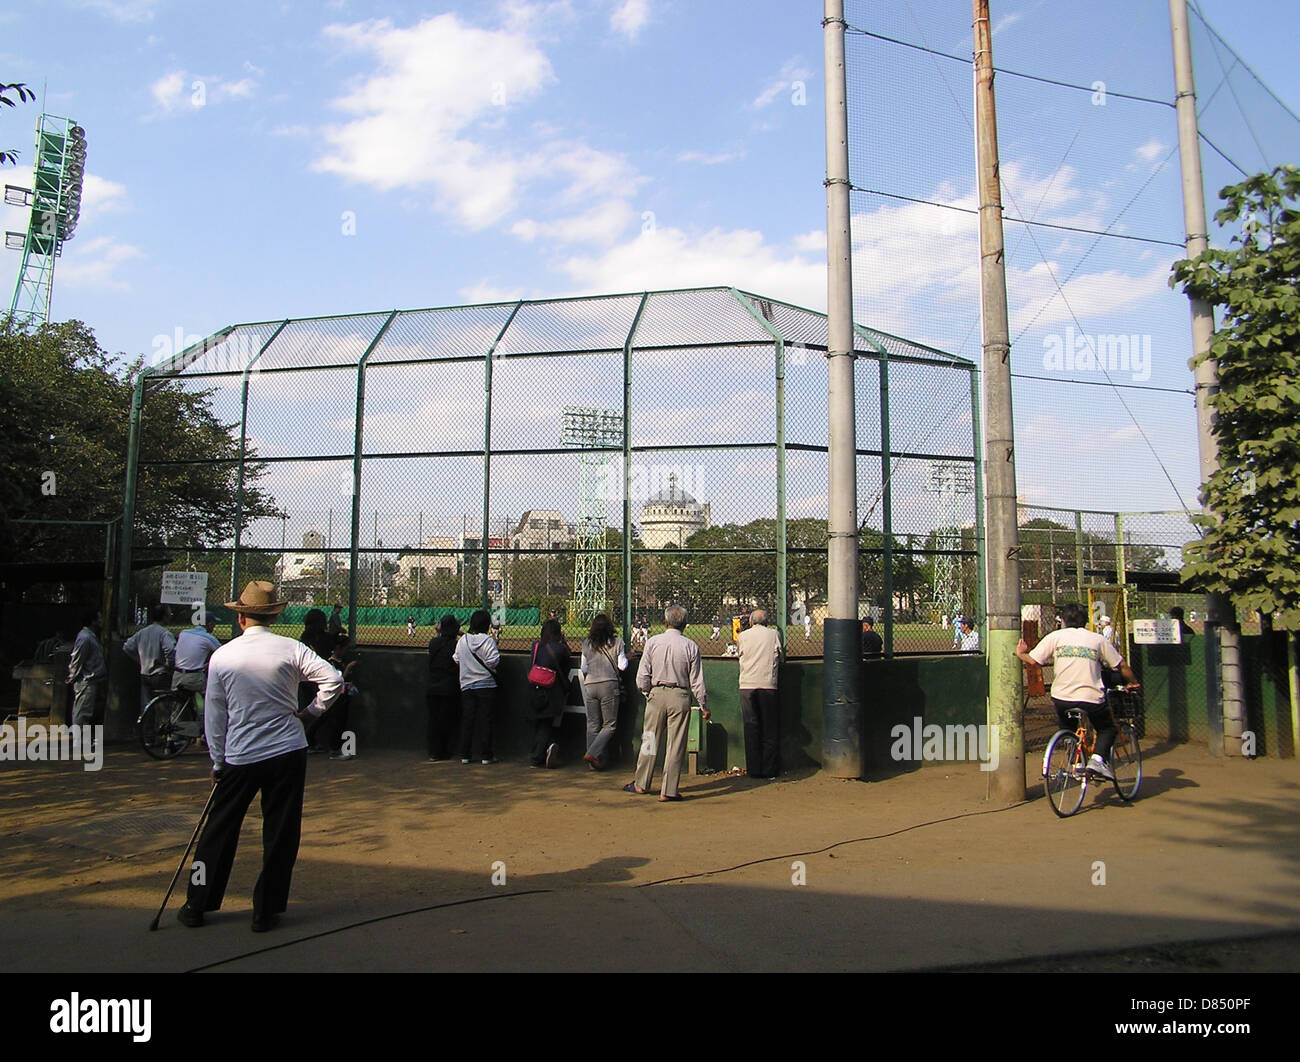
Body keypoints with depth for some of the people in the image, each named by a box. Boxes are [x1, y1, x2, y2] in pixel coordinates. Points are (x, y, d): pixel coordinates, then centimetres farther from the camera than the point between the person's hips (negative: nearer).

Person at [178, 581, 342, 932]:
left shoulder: (221, 656, -1)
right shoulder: (291, 649, -6)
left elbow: (214, 715, 5)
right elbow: (334, 680, -15)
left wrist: (218, 762, 14)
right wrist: (311, 711, 0)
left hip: (239, 757, 2)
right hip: (289, 753, -1)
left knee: (220, 829, 16)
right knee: (281, 833, 7)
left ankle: (198, 905, 25)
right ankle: (267, 911, 13)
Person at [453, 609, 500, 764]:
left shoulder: (462, 641, 2)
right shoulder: (488, 640, -13)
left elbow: (456, 659, 7)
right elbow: (493, 661, -17)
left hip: (466, 686, 4)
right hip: (486, 685, -4)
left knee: (467, 720, 10)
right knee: (485, 720, 2)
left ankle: (464, 755, 12)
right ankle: (485, 756, 4)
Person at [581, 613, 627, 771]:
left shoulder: (587, 644, 7)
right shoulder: (617, 642, 0)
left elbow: (584, 669, 11)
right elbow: (622, 666, -1)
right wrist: (626, 657, 19)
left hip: (590, 686, 3)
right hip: (609, 684, -3)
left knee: (592, 725, 9)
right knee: (610, 725, 5)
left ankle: (594, 763, 10)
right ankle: (593, 753, -11)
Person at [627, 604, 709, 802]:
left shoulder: (653, 642, -2)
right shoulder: (691, 646, -4)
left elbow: (642, 677, -1)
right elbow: (697, 681, -3)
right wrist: (704, 706, 6)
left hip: (656, 695, 1)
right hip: (680, 697, -1)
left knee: (650, 740, 13)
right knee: (676, 745, 5)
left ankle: (641, 784, 23)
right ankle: (668, 790, 8)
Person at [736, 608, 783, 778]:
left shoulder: (743, 636, 4)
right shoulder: (774, 635, 3)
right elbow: (781, 658, 12)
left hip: (747, 686, 1)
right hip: (768, 685, -1)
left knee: (751, 728, 7)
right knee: (770, 728, 8)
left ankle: (754, 770, 8)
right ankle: (769, 769, 8)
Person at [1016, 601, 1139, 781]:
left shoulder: (1055, 636, 5)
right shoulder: (1098, 639, 8)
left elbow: (1034, 661, -3)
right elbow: (1122, 666, 10)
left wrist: (1020, 654, 17)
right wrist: (1134, 683, 28)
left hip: (1061, 697, 1)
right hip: (1091, 698, -1)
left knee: (1068, 731, 28)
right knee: (1107, 729, 22)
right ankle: (1098, 759, -1)